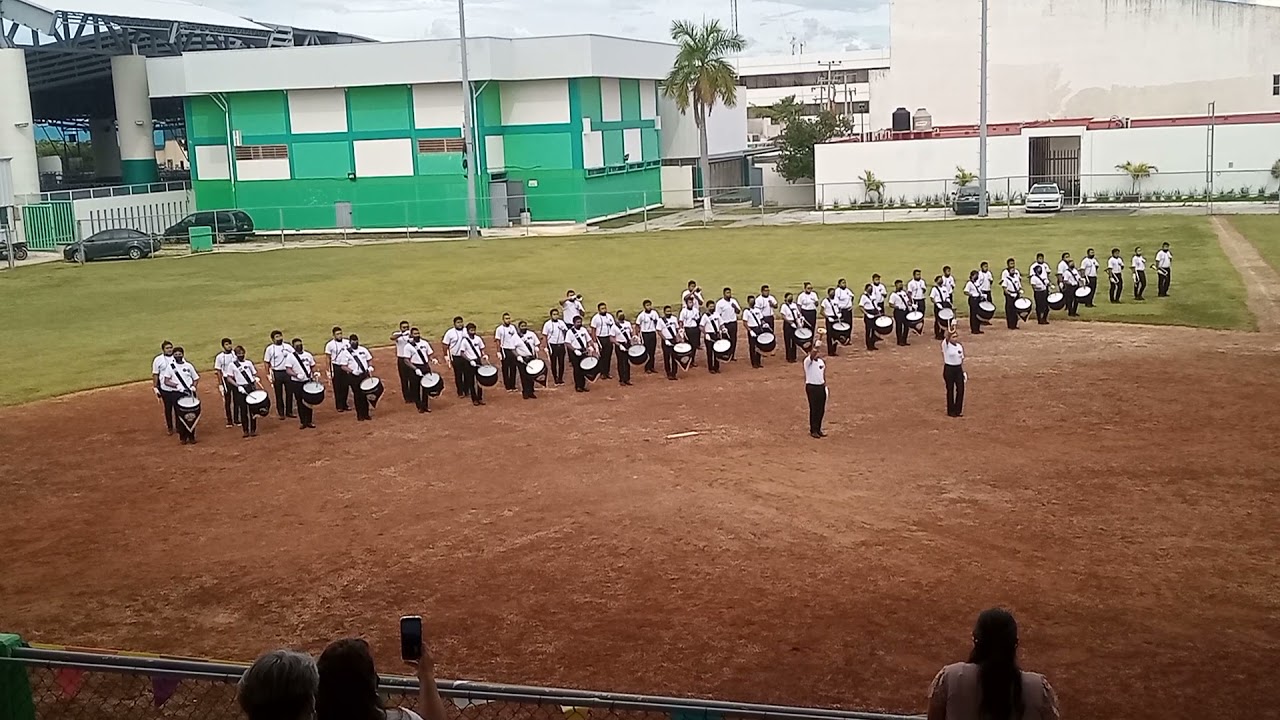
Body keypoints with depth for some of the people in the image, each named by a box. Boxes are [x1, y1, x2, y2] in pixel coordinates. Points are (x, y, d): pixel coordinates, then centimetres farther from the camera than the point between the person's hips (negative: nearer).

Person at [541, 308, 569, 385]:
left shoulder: (561, 323, 5)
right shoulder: (547, 324, -4)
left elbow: (567, 332, 5)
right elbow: (544, 336, -3)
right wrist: (546, 347, -8)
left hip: (561, 345, 3)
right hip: (552, 345, -3)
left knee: (561, 362, 6)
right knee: (553, 363, 4)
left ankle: (560, 378, 17)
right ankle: (555, 379, 14)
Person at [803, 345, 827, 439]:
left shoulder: (821, 361, 9)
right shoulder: (807, 361, -12)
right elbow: (812, 355, -34)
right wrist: (815, 347, -50)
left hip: (821, 386, 6)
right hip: (811, 387, -6)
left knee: (821, 410, 10)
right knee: (814, 409, -2)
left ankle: (818, 429, 22)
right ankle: (813, 431, 7)